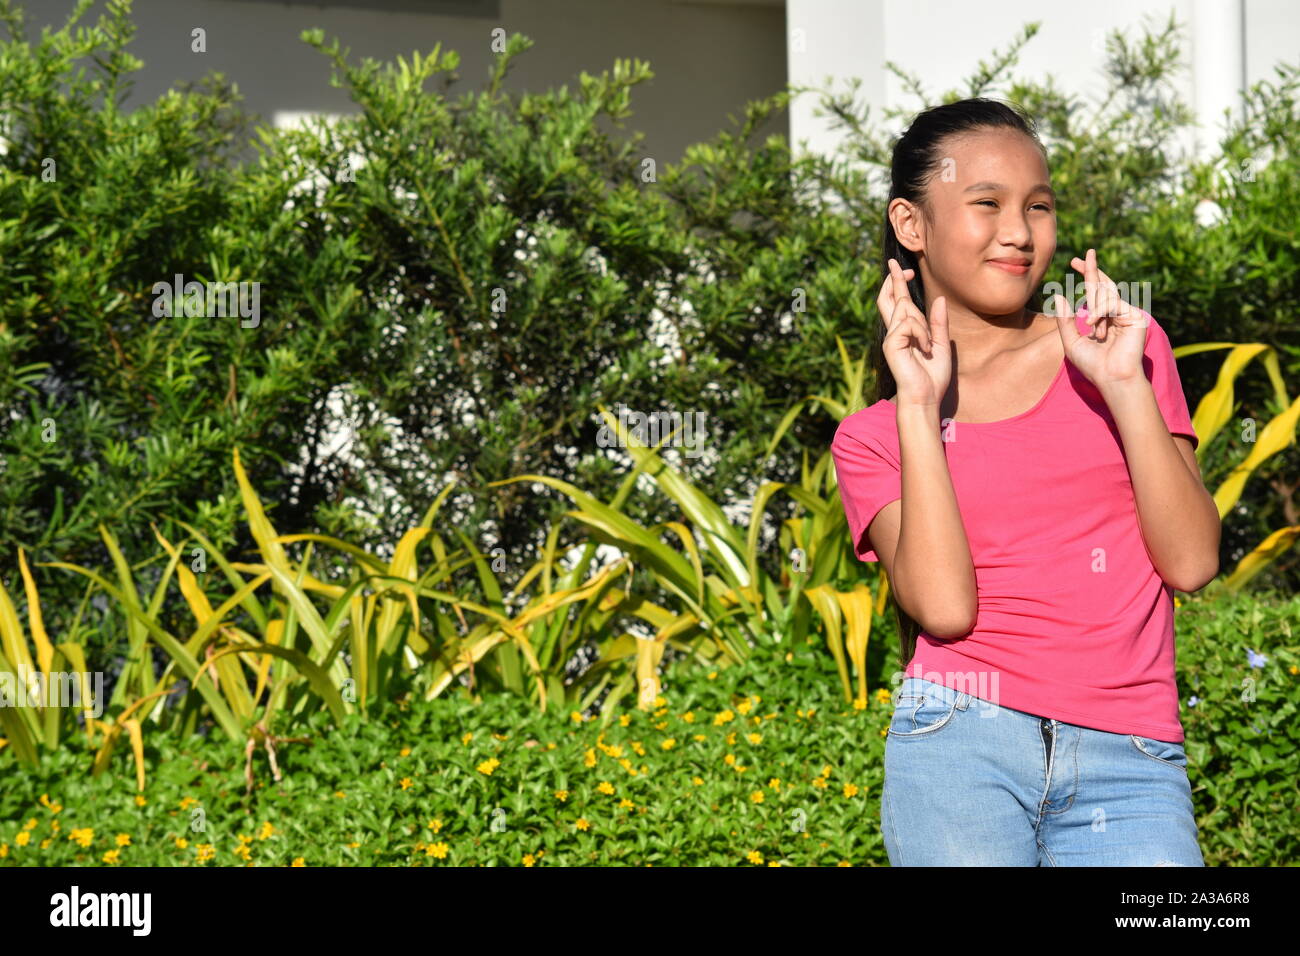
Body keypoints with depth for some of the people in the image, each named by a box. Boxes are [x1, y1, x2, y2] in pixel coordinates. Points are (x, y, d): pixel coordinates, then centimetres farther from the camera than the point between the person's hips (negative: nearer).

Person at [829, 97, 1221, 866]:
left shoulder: (1123, 348, 12)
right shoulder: (873, 437, 9)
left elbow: (1192, 563, 2)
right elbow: (944, 607, -9)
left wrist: (1125, 386, -5)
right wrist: (918, 406, -6)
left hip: (1128, 767, 1)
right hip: (961, 746, -1)